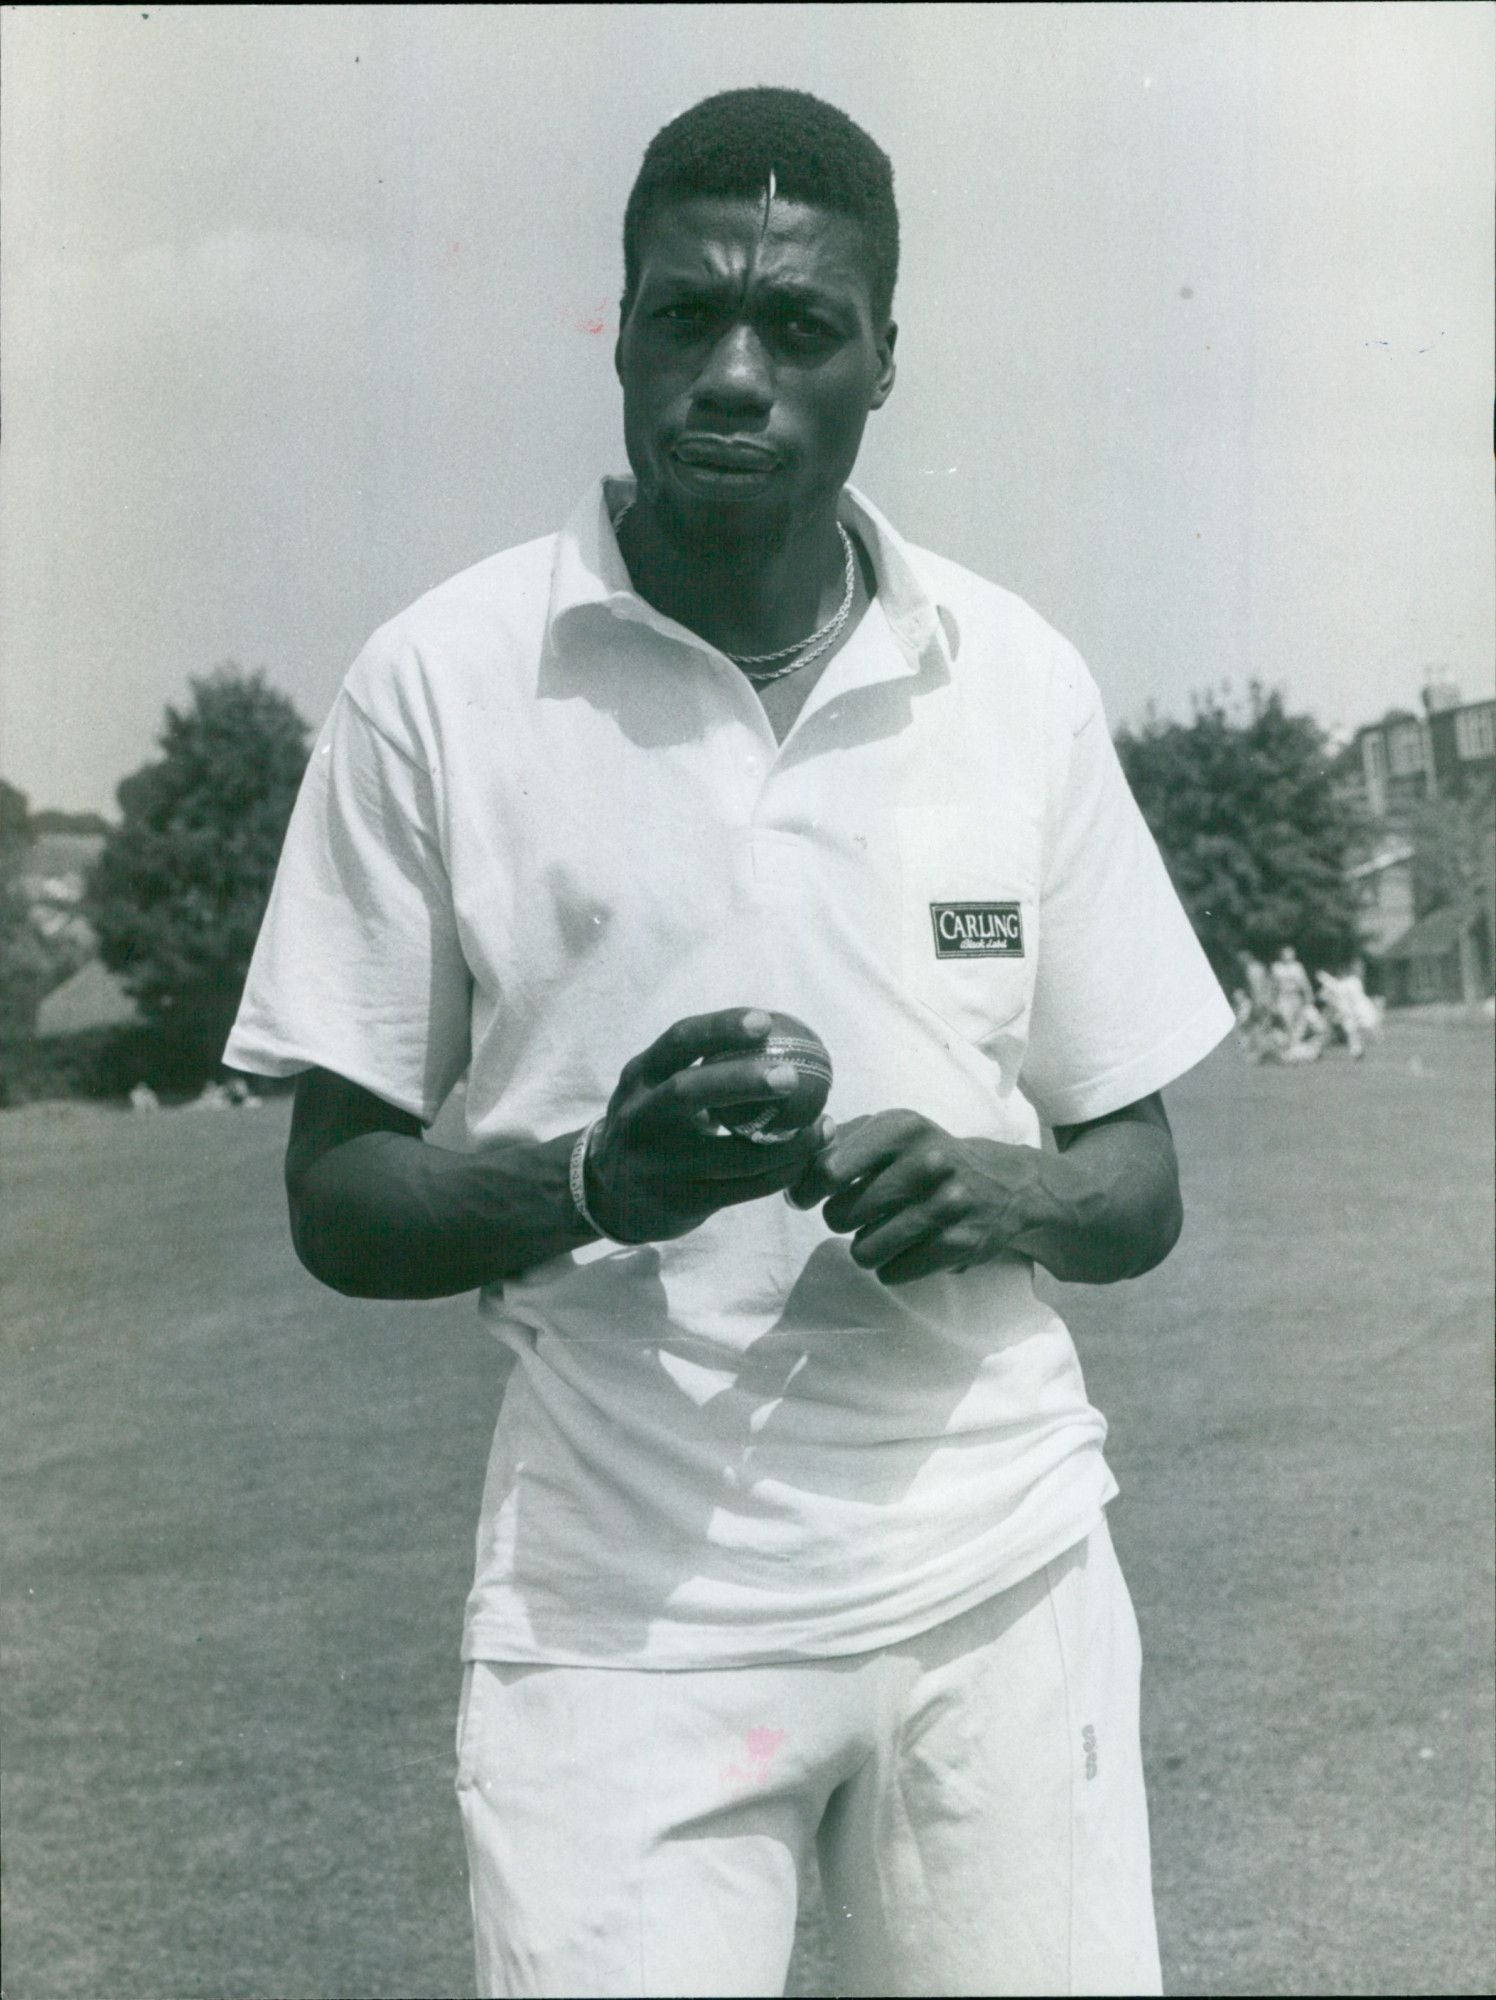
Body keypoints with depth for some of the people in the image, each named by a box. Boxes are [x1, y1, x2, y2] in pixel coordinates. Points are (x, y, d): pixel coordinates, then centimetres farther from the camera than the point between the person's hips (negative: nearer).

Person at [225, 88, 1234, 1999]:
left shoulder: (1020, 683, 3)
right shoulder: (438, 685, -4)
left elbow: (1140, 1182, 8)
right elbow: (337, 1197, 0)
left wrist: (997, 1191, -14)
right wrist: (592, 1181, -19)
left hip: (1003, 1587, 2)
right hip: (618, 1624, -2)